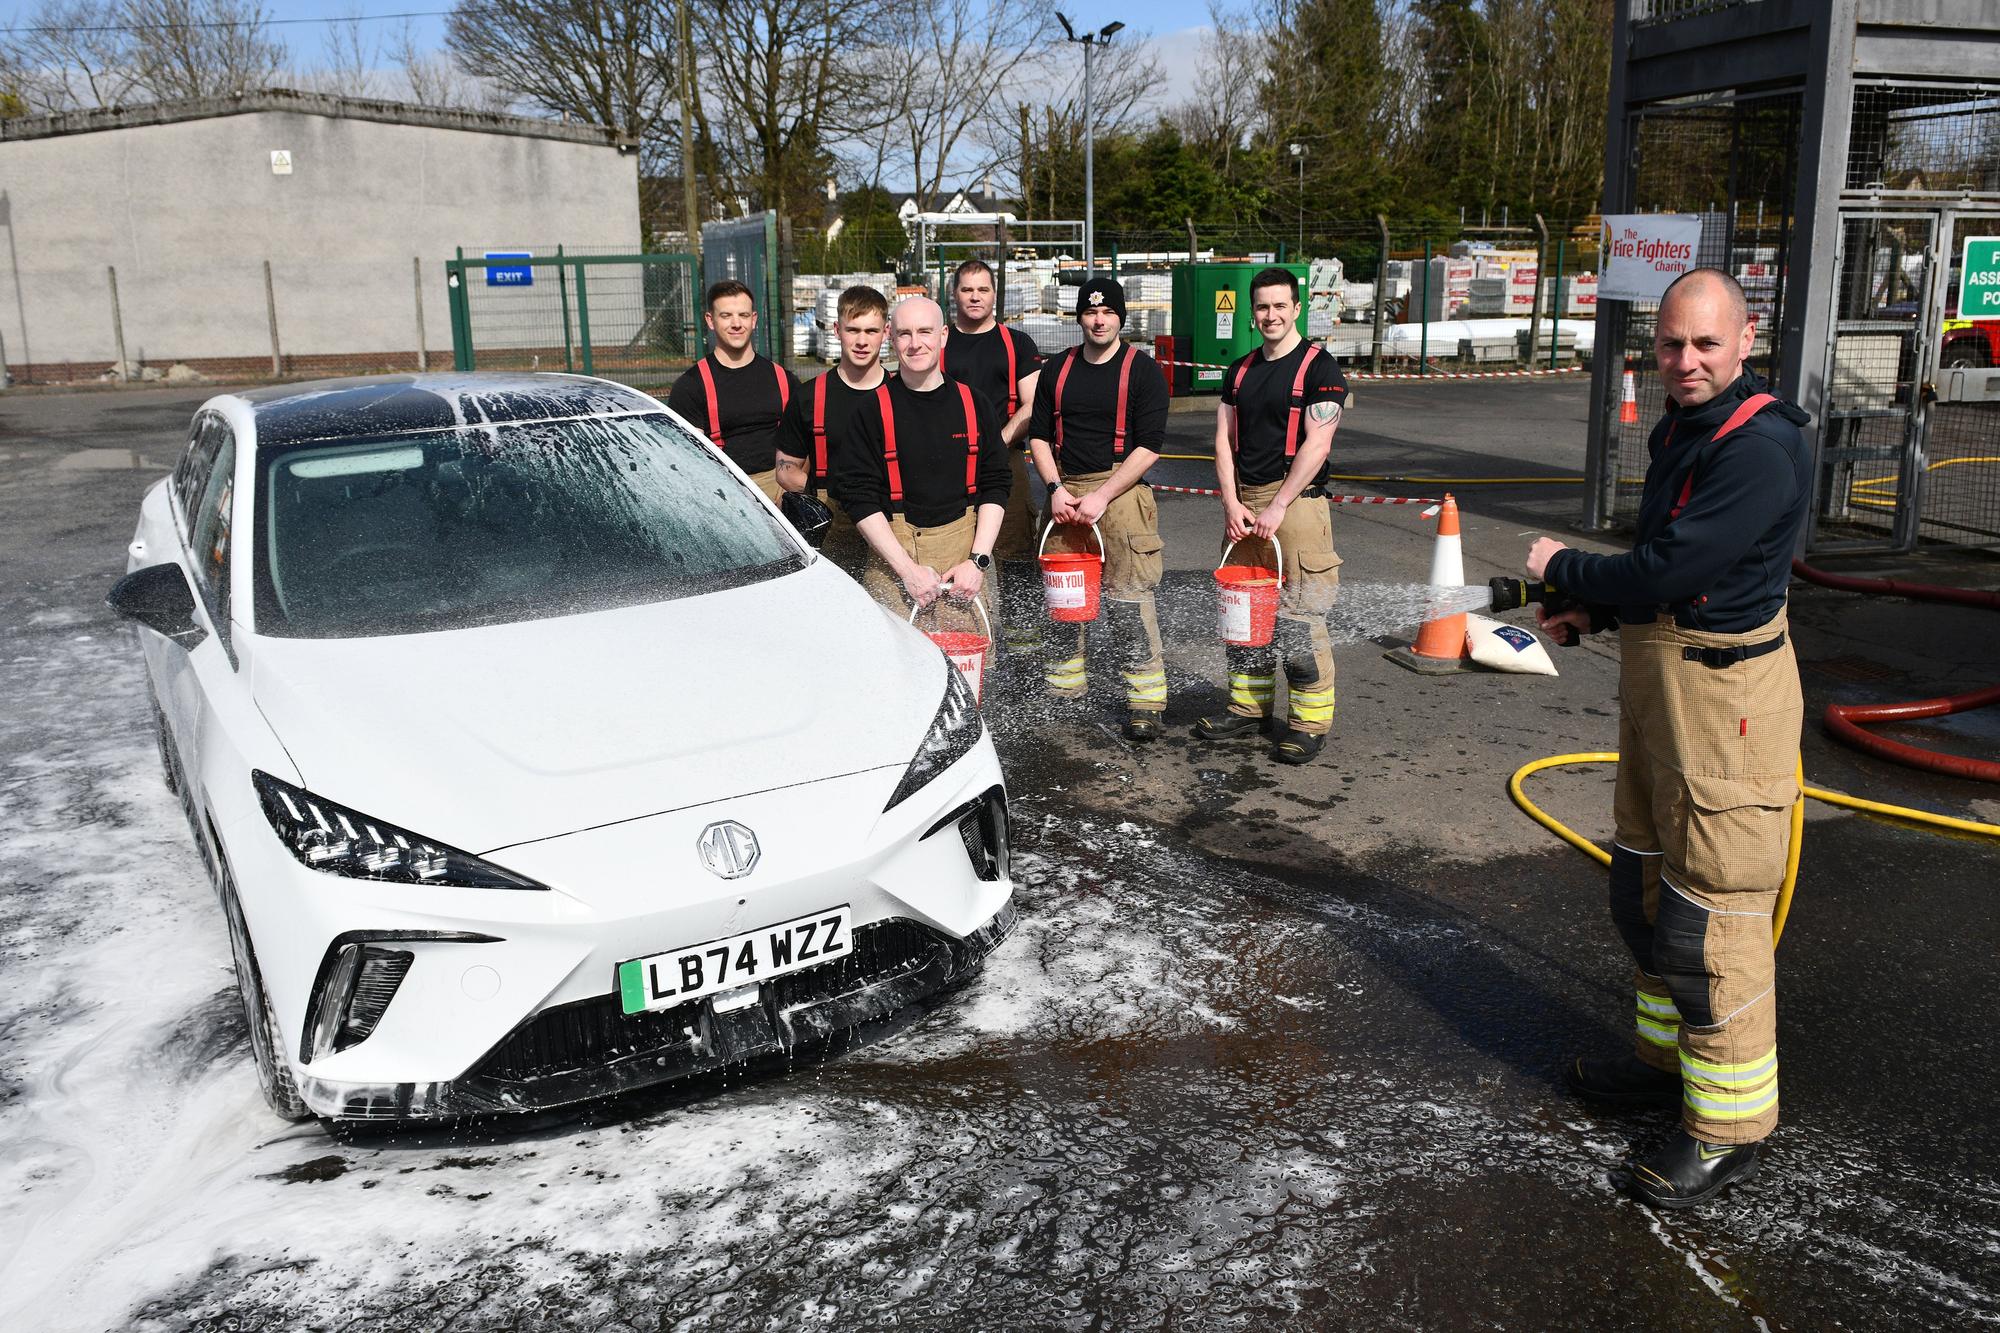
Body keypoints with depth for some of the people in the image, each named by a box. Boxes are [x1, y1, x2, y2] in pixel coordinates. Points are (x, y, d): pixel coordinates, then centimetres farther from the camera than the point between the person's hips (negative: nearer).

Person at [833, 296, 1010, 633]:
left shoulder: (973, 404, 10)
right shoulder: (873, 408, 1)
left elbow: (995, 486, 11)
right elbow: (857, 495, -3)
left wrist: (977, 560, -2)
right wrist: (907, 568, -10)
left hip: (966, 547, 2)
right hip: (892, 553, -2)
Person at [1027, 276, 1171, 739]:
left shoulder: (1143, 370, -1)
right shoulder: (1058, 370, 12)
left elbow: (1149, 446, -7)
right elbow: (1039, 436, 15)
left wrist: (1101, 496, -14)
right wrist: (1056, 488, -1)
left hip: (1120, 490, -4)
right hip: (1065, 492, 5)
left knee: (1128, 597, -8)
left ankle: (1145, 700, -3)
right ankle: (1065, 685, 23)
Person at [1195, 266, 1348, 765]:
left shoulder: (1319, 368, -4)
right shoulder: (1239, 371, 14)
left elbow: (1316, 446, -12)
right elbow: (1224, 441, 11)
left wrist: (1276, 508, -17)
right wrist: (1232, 504, -3)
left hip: (1297, 501, -6)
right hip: (1243, 503, 6)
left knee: (1298, 616, -7)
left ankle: (1309, 722, 3)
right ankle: (1248, 708, 23)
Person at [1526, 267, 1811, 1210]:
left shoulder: (1763, 448, -20)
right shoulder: (1680, 431, 12)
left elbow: (1669, 572, -25)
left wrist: (1563, 569, -9)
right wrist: (1594, 612, 7)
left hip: (1725, 698, -10)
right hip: (1656, 679, 10)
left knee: (1710, 911, -4)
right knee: (1645, 886, 20)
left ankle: (1729, 1125, 9)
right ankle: (1669, 1054, 38)